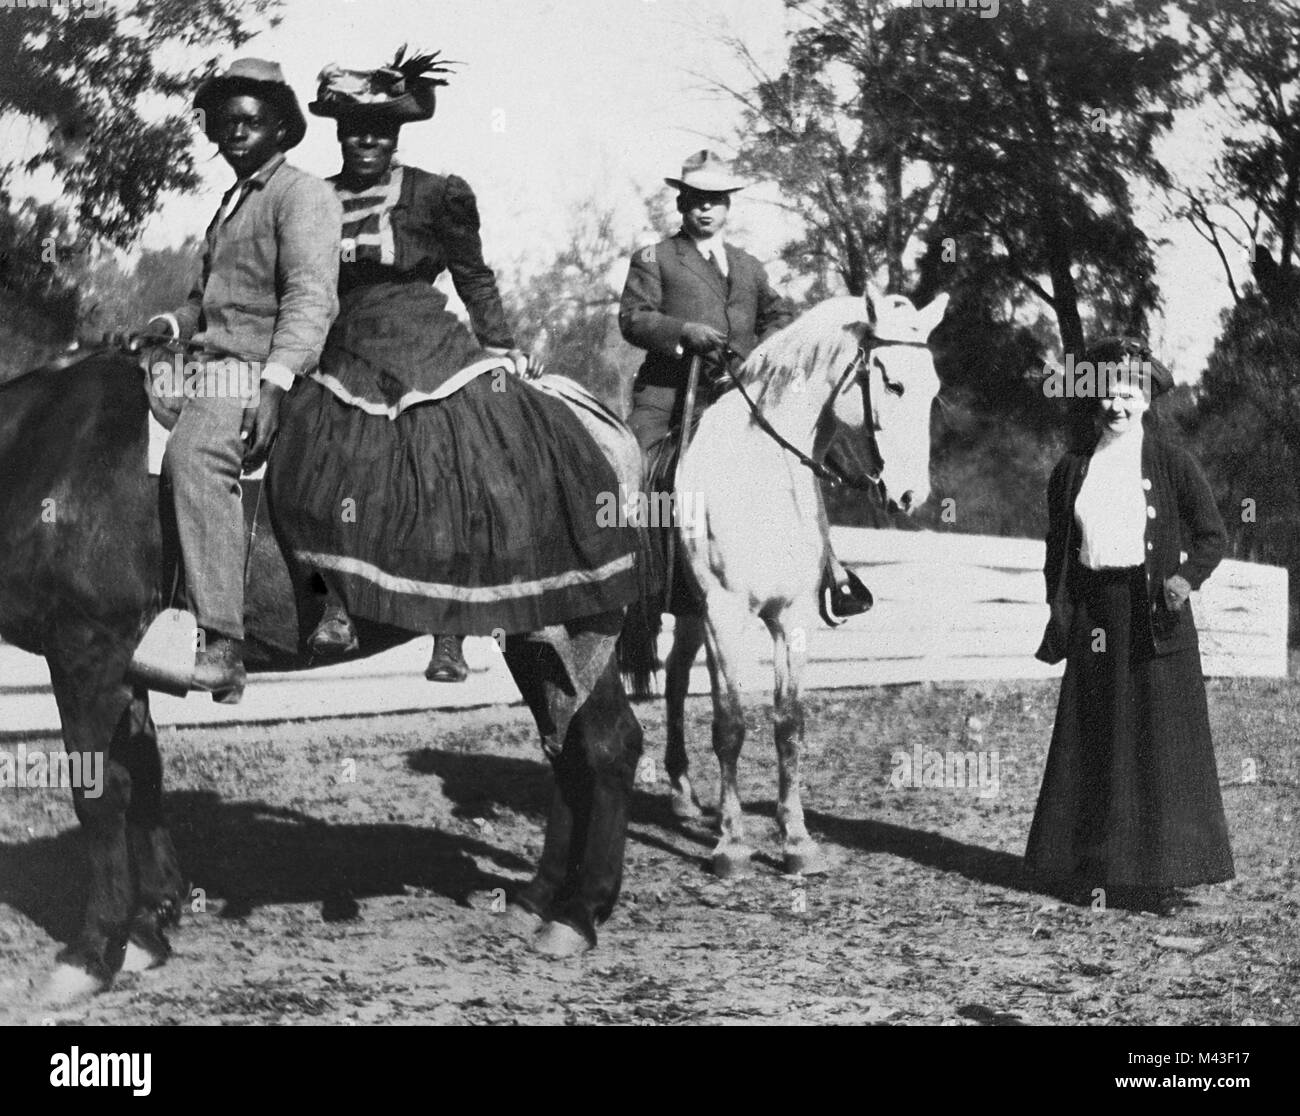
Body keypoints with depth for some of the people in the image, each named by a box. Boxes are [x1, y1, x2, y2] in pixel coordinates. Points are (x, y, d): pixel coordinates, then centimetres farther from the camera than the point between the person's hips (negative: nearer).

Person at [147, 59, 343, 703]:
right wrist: (174, 323, 12)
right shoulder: (231, 204, 26)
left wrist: (274, 383, -30)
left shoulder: (302, 195, -3)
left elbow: (310, 295, -16)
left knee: (194, 452, -34)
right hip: (211, 368, 10)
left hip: (264, 372, -10)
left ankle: (221, 646, -38)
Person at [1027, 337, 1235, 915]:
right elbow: (1057, 545, 13)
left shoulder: (1173, 464, 0)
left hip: (1154, 614, -3)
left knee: (1162, 738, -2)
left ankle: (1163, 874, 3)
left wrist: (1187, 577, -16)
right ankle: (1095, 868, 12)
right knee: (1094, 740, 5)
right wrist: (1059, 614, 5)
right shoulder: (1073, 468, 9)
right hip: (1093, 614, 3)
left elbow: (1212, 535, 1)